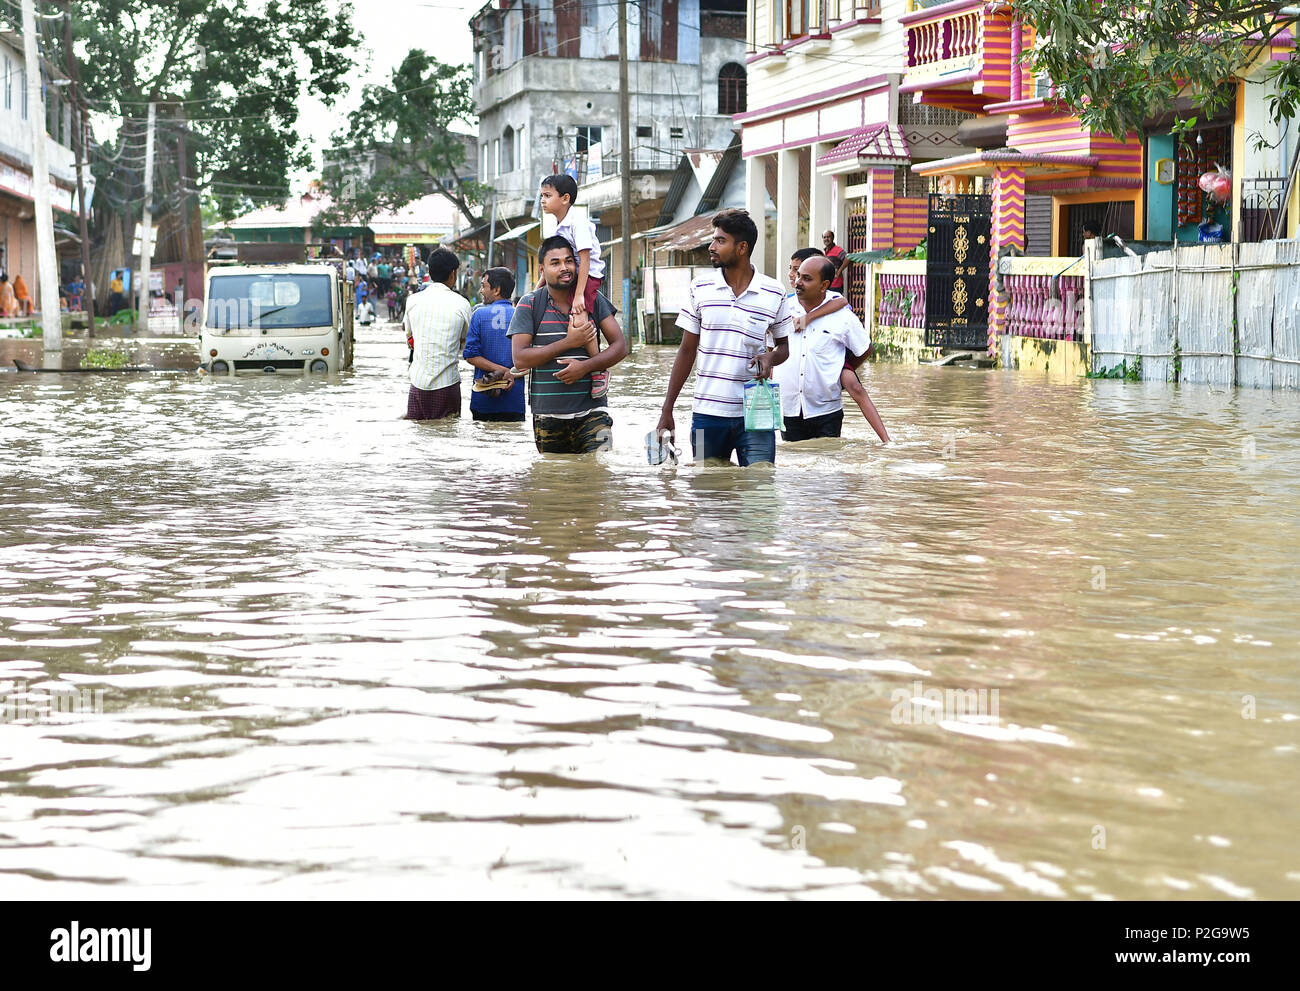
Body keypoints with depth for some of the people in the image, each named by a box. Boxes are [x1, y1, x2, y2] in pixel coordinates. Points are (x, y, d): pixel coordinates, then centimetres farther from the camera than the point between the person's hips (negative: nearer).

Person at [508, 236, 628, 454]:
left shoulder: (594, 301, 7)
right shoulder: (529, 305, 2)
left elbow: (620, 347, 5)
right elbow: (520, 359, -7)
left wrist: (585, 366, -12)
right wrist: (568, 342, -12)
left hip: (592, 411, 0)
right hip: (547, 417, 0)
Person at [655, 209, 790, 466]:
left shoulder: (774, 294, 1)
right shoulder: (700, 289, 5)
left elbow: (784, 346, 14)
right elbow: (686, 351, 10)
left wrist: (770, 358, -12)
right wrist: (667, 410, 6)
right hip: (707, 414, 1)